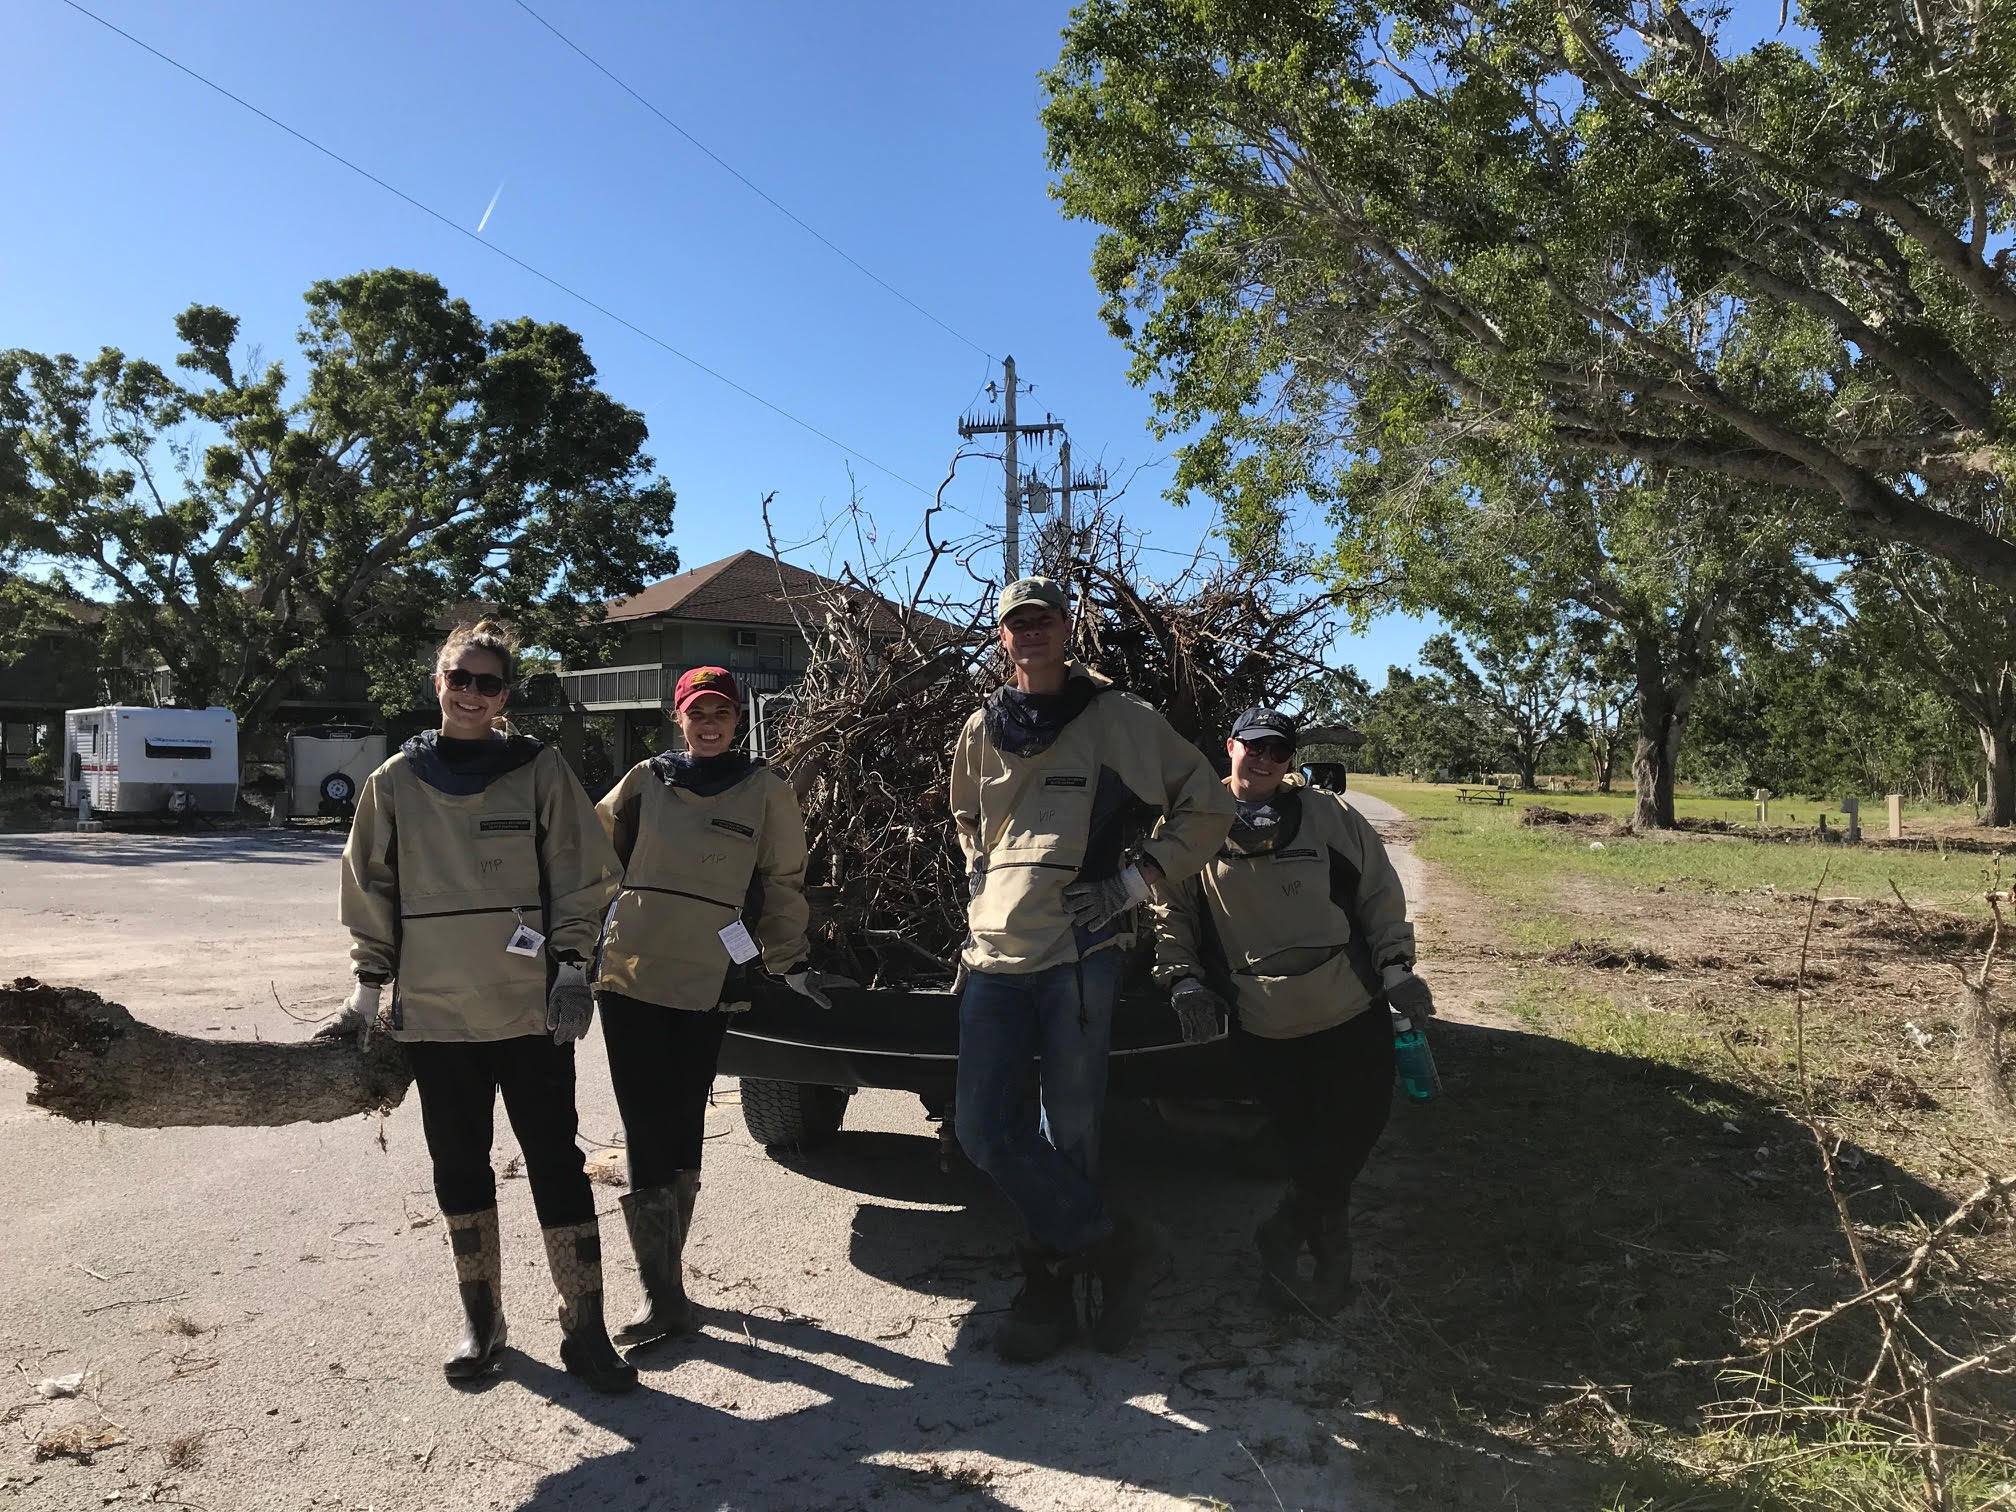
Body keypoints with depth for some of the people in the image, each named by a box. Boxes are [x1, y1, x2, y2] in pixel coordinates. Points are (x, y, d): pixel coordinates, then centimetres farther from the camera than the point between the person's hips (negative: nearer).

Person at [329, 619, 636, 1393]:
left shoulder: (540, 770, -1)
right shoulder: (395, 782, 5)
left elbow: (580, 877, 1)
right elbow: (370, 891, 10)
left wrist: (571, 966, -8)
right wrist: (369, 989, 5)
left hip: (531, 1008, -2)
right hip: (435, 1011, 2)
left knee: (556, 1162, 1)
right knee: (459, 1168, 12)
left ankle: (583, 1329, 11)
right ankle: (481, 1320, 28)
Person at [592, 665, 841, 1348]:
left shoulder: (764, 789, 4)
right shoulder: (646, 780, 9)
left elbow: (782, 883, 9)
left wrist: (790, 963, 8)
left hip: (706, 984, -1)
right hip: (628, 976, 1)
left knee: (680, 1130, 6)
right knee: (645, 1133, -2)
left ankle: (665, 1284, 20)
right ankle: (661, 1292, 5)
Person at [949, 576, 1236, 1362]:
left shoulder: (1118, 720, 0)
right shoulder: (982, 730, 13)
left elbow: (1207, 807, 4)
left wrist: (1134, 881, -3)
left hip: (1080, 950, -5)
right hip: (994, 951, 5)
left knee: (1069, 1133, 1)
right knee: (983, 1126, 0)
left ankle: (1052, 1287, 20)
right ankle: (1114, 1246, 13)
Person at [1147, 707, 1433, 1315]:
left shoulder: (1329, 816, 1)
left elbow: (1380, 895, 7)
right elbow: (1170, 913, 8)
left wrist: (1395, 967, -2)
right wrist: (1183, 980, -3)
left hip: (1354, 1012, 2)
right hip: (1263, 1028, -1)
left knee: (1356, 1131, 3)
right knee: (1307, 1145, 7)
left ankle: (1288, 1232, 23)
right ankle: (1327, 1249, 29)